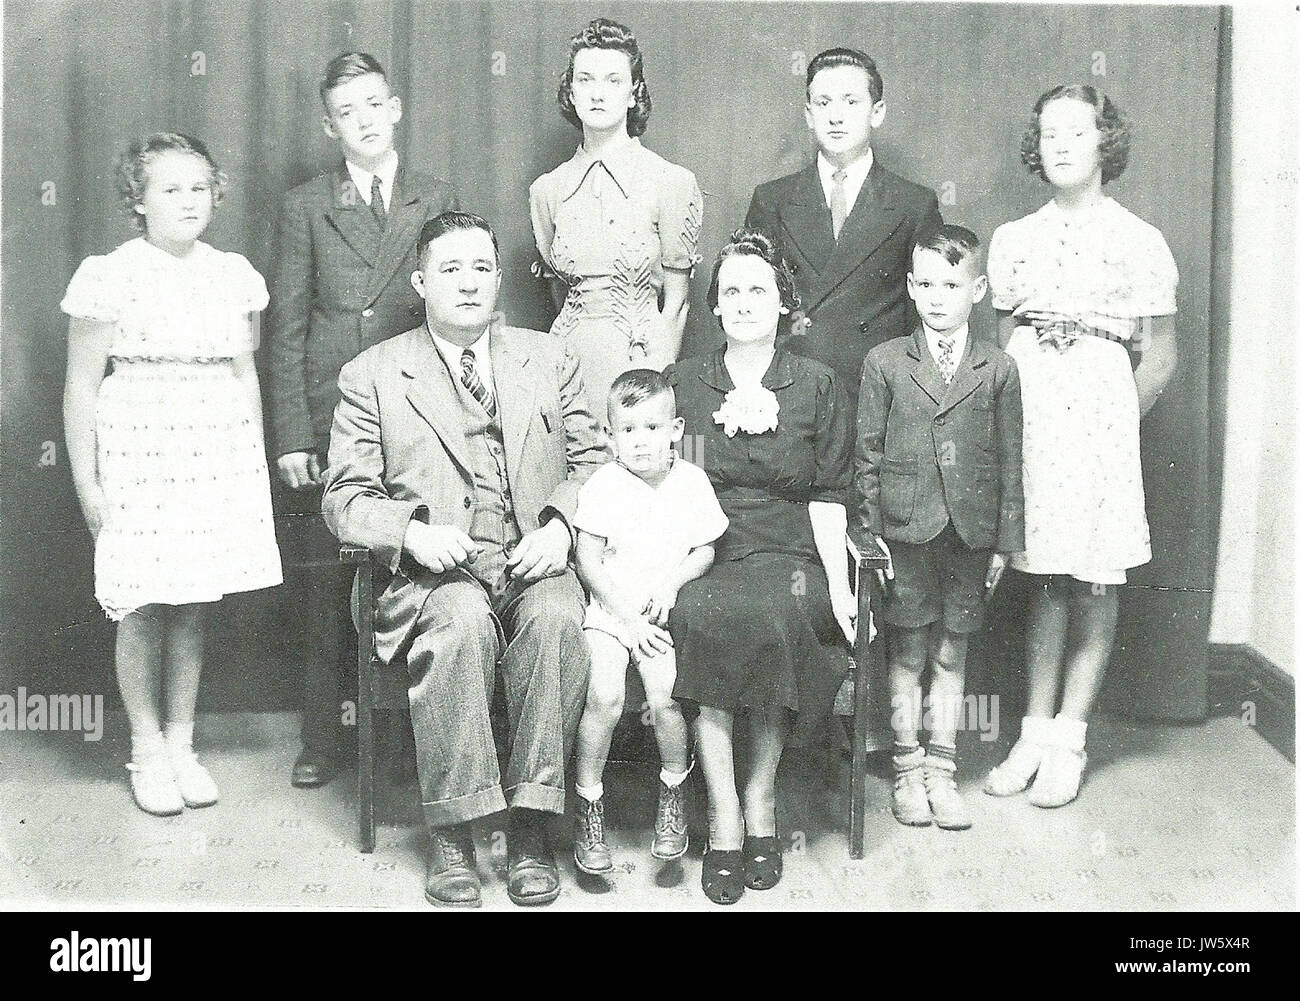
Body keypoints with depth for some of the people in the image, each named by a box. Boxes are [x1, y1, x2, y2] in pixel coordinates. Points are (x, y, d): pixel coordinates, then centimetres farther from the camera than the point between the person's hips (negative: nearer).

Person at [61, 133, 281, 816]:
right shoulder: (109, 276, -6)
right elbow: (81, 385, -3)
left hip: (219, 449, 4)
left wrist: (256, 464, 13)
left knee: (194, 602, 9)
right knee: (142, 604, 2)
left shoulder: (233, 275, 7)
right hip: (137, 447, -4)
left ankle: (182, 743, 22)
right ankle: (148, 752, 17)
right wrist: (86, 484, -5)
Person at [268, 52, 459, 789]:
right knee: (326, 590, 3)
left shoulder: (437, 202, 9)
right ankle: (324, 741, 16)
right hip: (329, 421, 0)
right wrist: (291, 435, -3)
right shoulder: (306, 207, 8)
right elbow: (288, 328, 5)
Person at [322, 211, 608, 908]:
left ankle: (528, 822, -22)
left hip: (532, 563, 2)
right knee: (461, 620, -35)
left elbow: (592, 460, 15)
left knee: (556, 618, -32)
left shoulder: (549, 359, 17)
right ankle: (451, 832, -24)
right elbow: (344, 497, 5)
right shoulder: (371, 375, 10)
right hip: (432, 571, -2)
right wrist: (413, 533, -15)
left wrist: (560, 523, -6)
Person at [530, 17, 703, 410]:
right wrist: (575, 344, 9)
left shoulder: (672, 181, -5)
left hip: (642, 358, -3)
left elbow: (674, 305, -4)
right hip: (570, 354, 3)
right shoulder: (546, 189, 5)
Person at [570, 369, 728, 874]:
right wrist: (628, 616, -10)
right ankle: (589, 807, -6)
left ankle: (672, 795, 5)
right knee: (605, 696, -24)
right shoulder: (602, 485, -3)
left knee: (664, 696, -22)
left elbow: (706, 551, 10)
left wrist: (671, 583, -9)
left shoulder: (691, 481, 3)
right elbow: (589, 561, -4)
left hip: (665, 612, 1)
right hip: (610, 610, -1)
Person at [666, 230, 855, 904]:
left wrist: (839, 583, -6)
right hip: (701, 553, 1)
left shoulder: (817, 385, 11)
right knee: (700, 616, -34)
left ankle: (760, 800, -19)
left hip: (787, 553, 0)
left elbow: (827, 498, 7)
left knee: (771, 615, -35)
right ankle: (724, 818, -27)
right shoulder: (684, 383, 15)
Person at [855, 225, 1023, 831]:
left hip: (969, 531, 1)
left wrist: (1005, 542, 4)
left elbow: (1009, 462, 6)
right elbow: (868, 455, 3)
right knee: (907, 655, 5)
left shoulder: (998, 371, 4)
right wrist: (870, 530, -2)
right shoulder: (884, 363, 2)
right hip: (906, 529, -1)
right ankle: (908, 770, 18)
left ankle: (942, 773, 19)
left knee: (950, 655, 9)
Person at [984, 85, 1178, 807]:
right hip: (1027, 403, 3)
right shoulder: (1014, 240, 11)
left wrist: (1117, 424, 2)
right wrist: (1014, 414, 4)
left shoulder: (1140, 243, 2)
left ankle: (1070, 740, 9)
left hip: (1101, 401, -2)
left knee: (1096, 580, 1)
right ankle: (1036, 732, 14)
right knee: (1046, 576, 7)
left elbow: (1160, 359, 5)